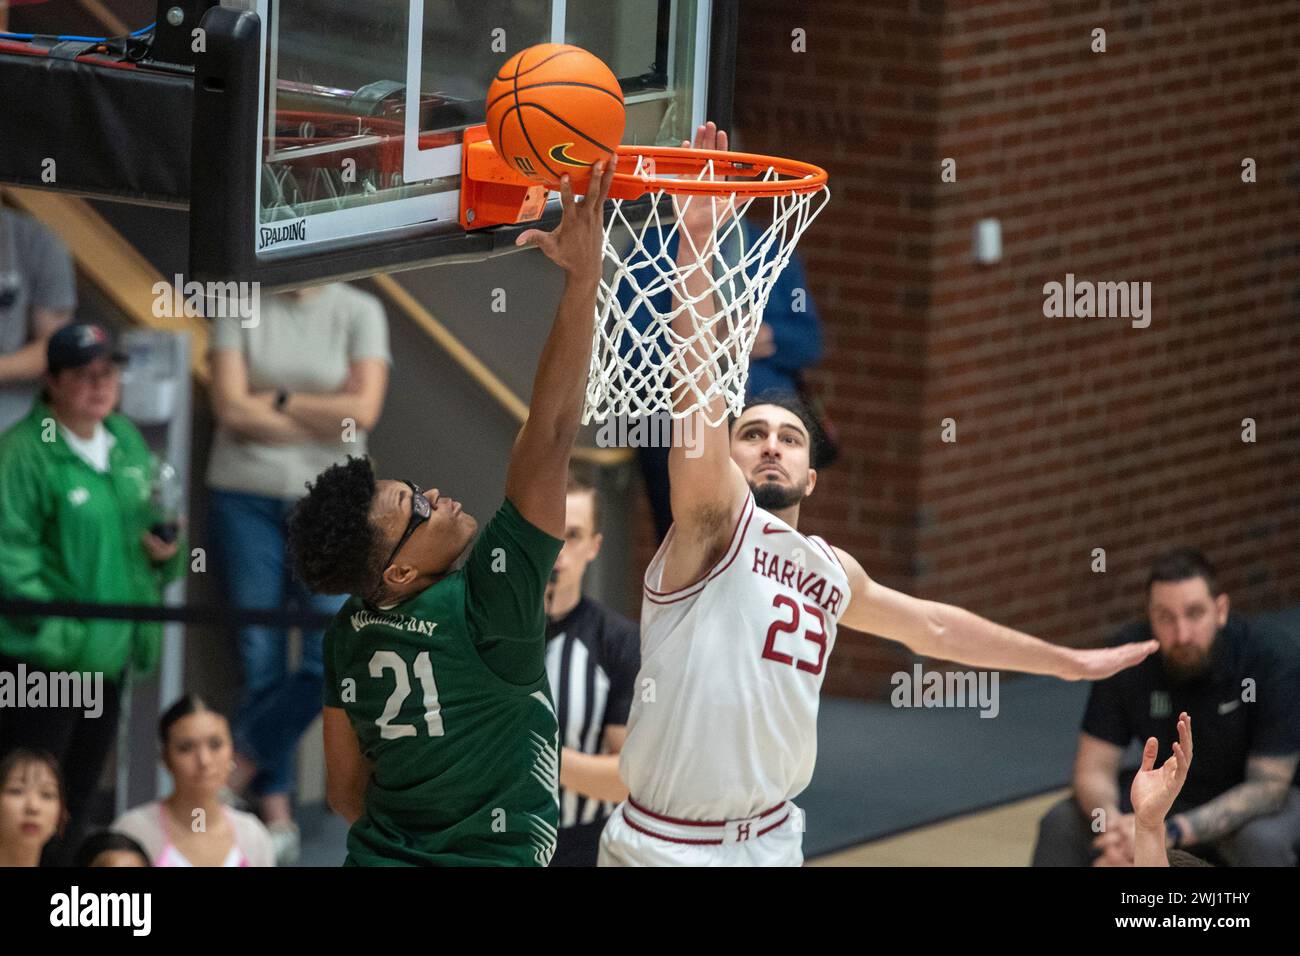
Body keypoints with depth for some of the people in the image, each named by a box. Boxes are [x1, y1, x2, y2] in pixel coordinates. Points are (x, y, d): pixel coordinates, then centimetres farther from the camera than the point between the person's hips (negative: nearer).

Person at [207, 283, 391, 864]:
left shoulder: (360, 312, 4)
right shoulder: (241, 309, 4)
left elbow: (363, 410, -7)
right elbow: (231, 407, -6)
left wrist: (278, 401, -6)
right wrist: (323, 418, -6)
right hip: (247, 494, 0)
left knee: (334, 653, -12)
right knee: (260, 657, -2)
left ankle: (241, 762, 6)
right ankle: (275, 811, 6)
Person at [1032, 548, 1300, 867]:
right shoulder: (1129, 656, -18)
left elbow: (1267, 785, -26)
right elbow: (1095, 767, -13)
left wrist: (1172, 831, -39)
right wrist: (1112, 821, -37)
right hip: (1173, 795, 4)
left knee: (1263, 841, -37)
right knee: (1061, 825, -17)